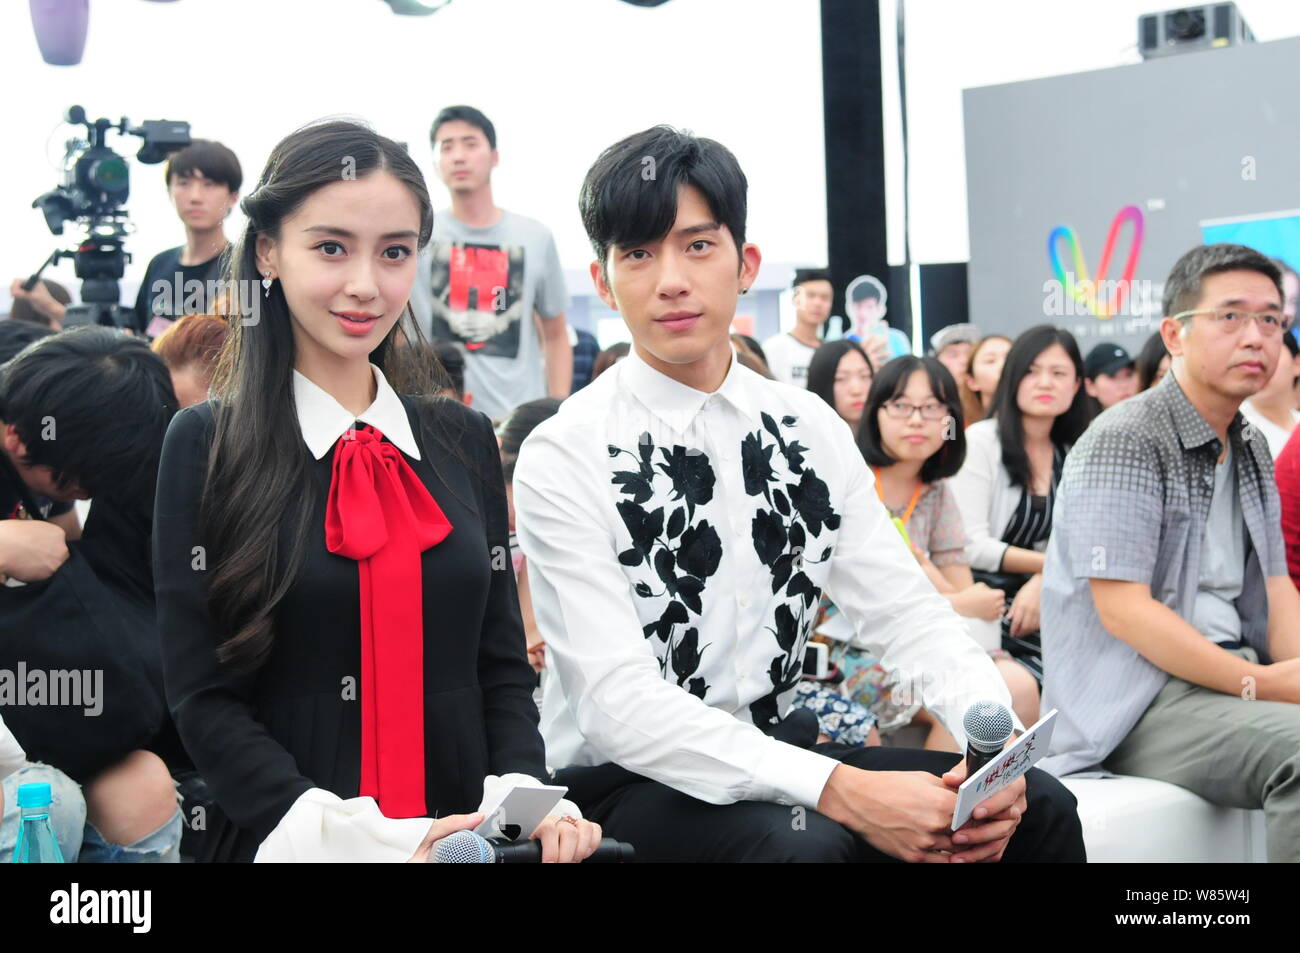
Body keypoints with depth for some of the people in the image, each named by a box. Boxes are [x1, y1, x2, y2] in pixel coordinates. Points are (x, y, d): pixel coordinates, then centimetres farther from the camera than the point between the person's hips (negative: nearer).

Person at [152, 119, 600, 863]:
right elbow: (203, 697, -7)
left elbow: (501, 662, 8)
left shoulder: (464, 439, 7)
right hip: (289, 839, -2)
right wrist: (349, 836, -19)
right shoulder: (207, 444, -3)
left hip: (461, 831, 3)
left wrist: (523, 797, -10)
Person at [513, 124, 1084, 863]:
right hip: (623, 780, -5)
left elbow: (908, 611, 2)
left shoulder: (812, 429, 5)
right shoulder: (563, 460, -13)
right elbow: (619, 704, -22)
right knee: (804, 844, -34)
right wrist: (837, 790, -33)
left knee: (1039, 809, -9)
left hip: (778, 751, 6)